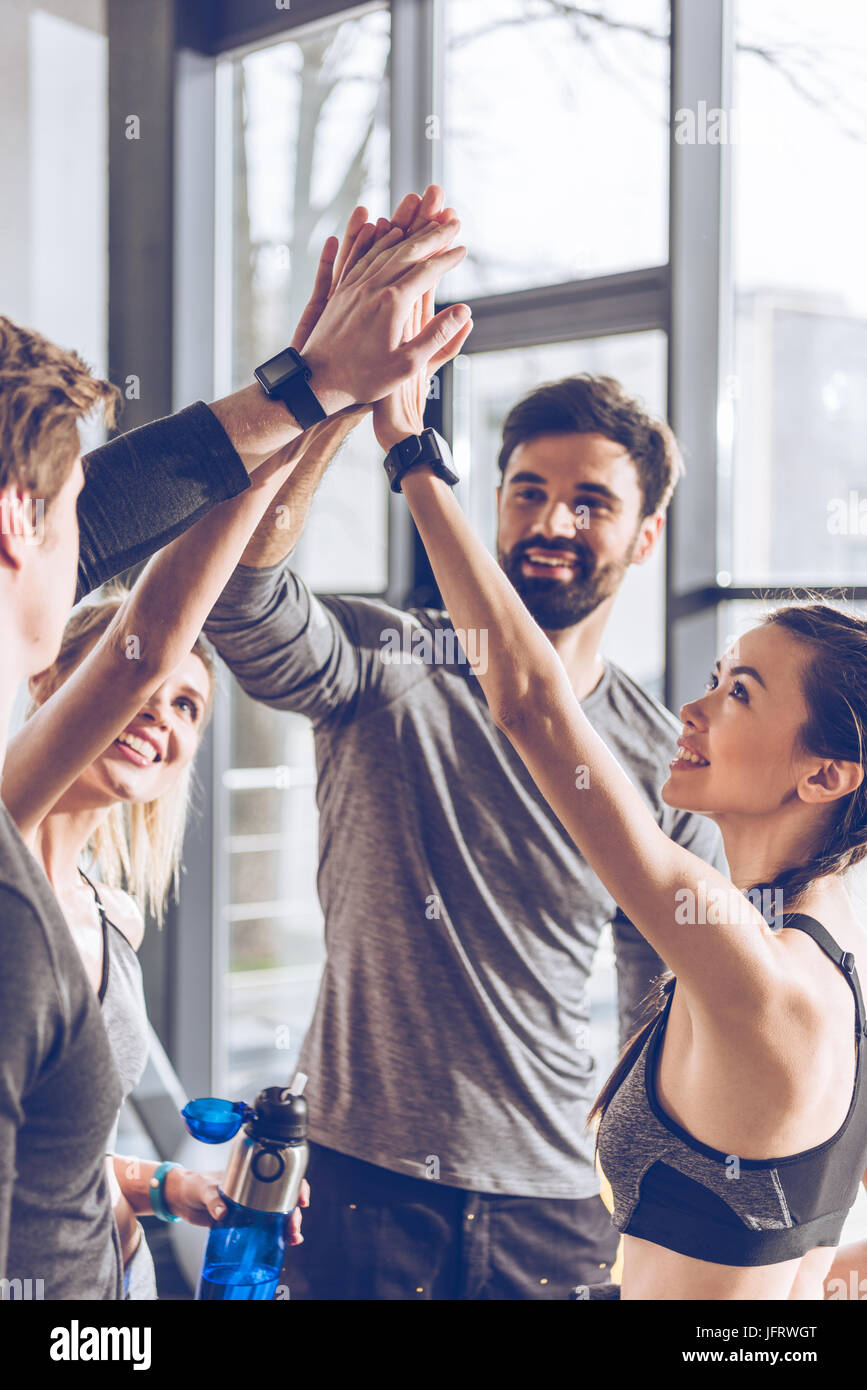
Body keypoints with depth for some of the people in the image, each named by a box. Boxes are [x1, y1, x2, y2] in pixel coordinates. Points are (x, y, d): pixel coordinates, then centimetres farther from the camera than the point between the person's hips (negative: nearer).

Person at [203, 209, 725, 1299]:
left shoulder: (664, 763, 3)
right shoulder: (391, 669, -6)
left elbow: (674, 1016, 11)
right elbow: (246, 589, -28)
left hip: (557, 1208, 3)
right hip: (360, 1182, -2)